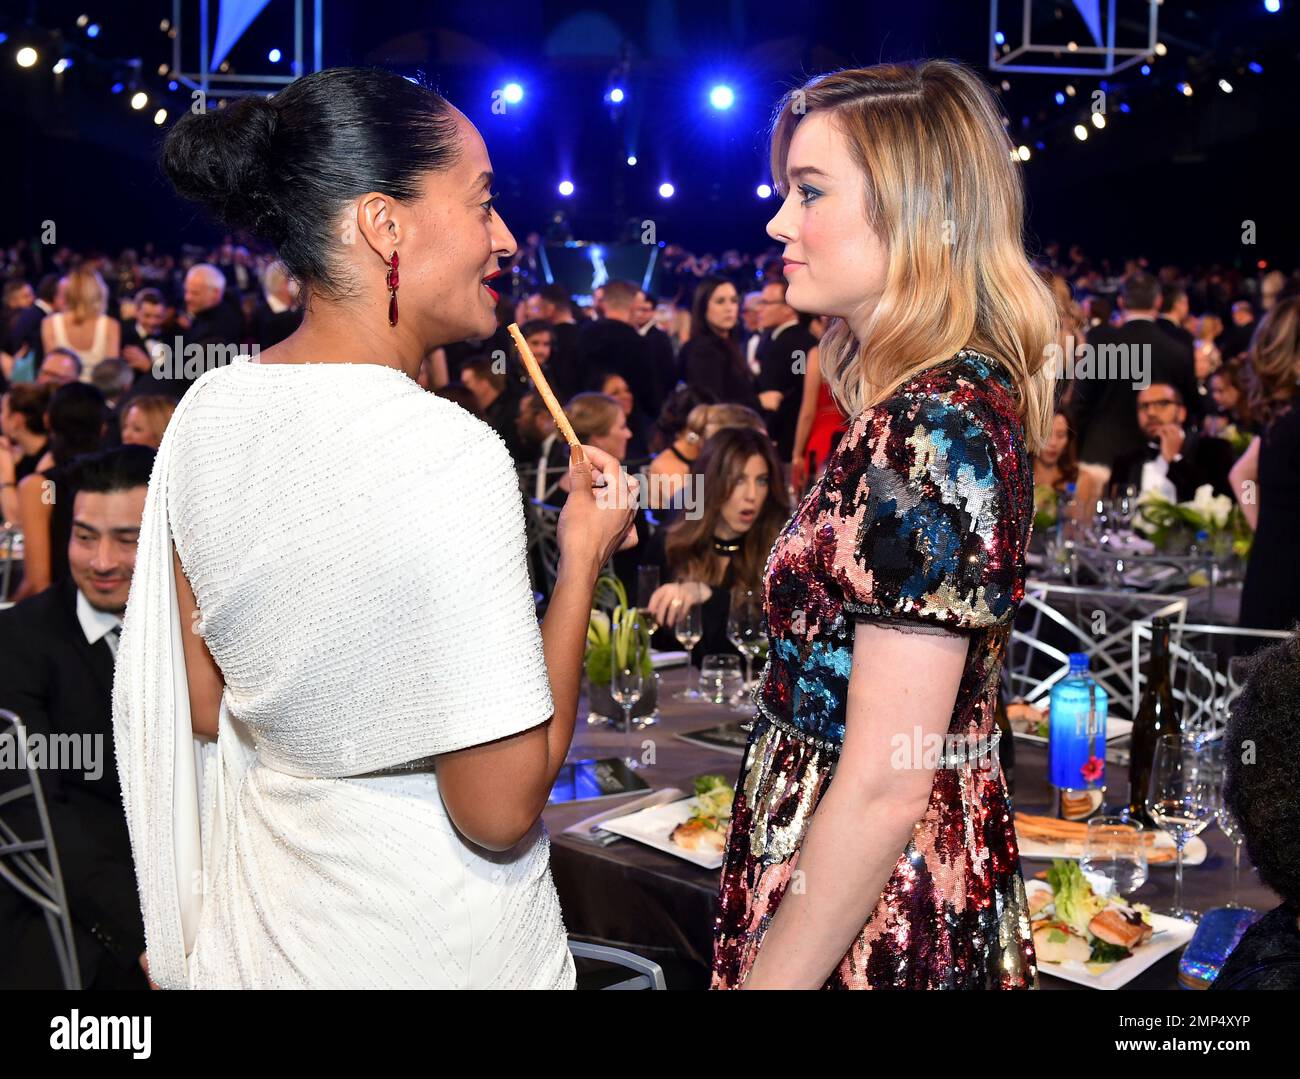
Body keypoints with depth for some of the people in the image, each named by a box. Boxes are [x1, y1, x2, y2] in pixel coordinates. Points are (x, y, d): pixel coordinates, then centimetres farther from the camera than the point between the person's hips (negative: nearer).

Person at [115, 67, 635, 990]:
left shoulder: (206, 411, -4)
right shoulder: (448, 453, -26)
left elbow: (204, 705, 4)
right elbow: (499, 813, -22)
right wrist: (585, 559, -15)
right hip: (431, 945, -6)